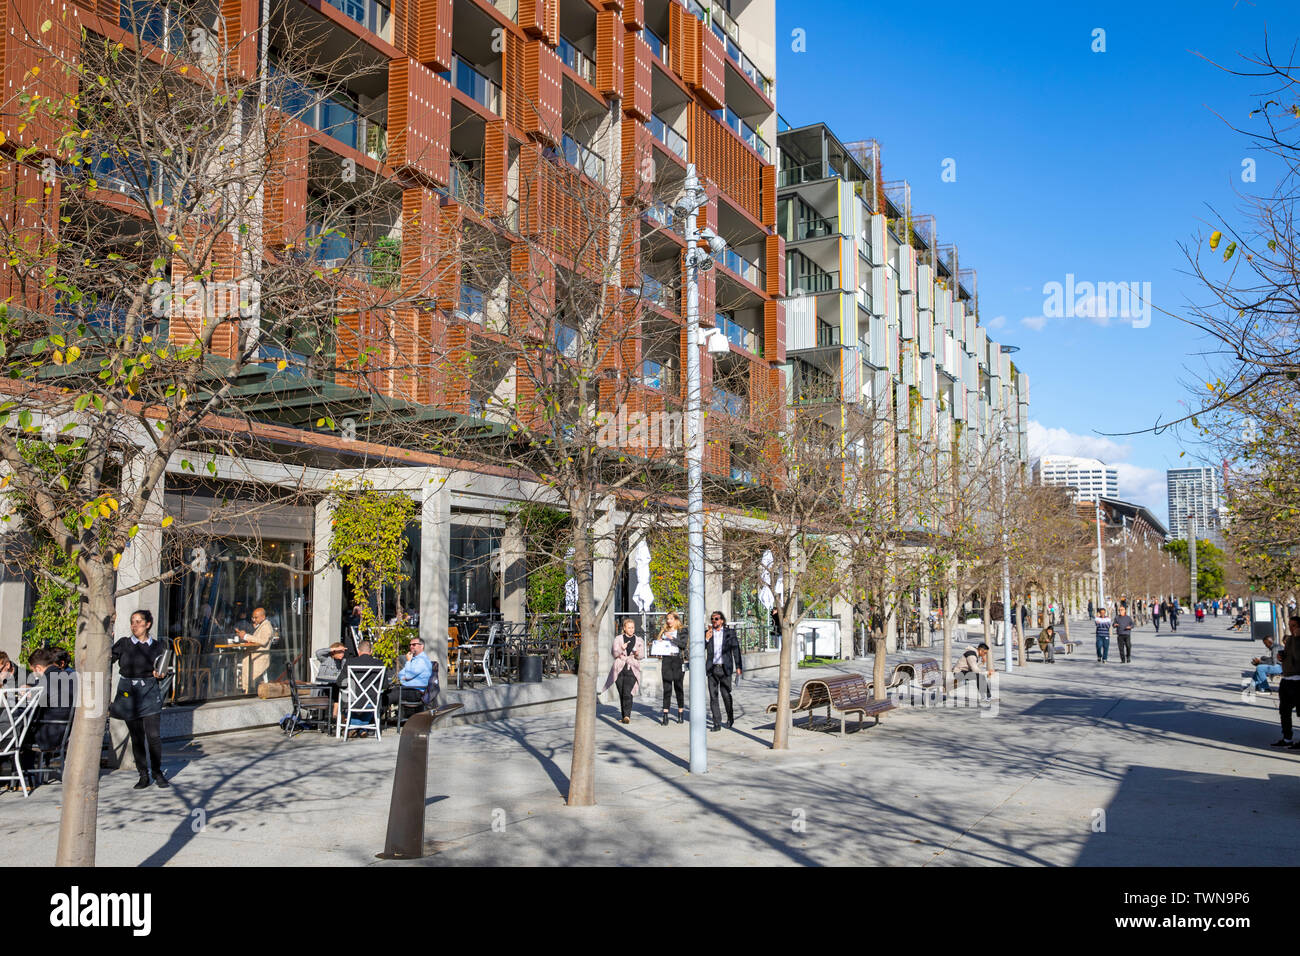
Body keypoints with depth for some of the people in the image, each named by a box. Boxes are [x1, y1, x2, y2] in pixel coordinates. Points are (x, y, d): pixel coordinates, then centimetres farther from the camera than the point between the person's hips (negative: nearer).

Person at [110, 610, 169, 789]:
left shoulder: (157, 646, 5)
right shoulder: (124, 644, 3)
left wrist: (160, 675, -7)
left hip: (150, 694, 0)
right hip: (128, 694, 0)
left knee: (154, 735, -6)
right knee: (136, 737, 4)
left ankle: (157, 772, 12)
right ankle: (143, 775, 16)